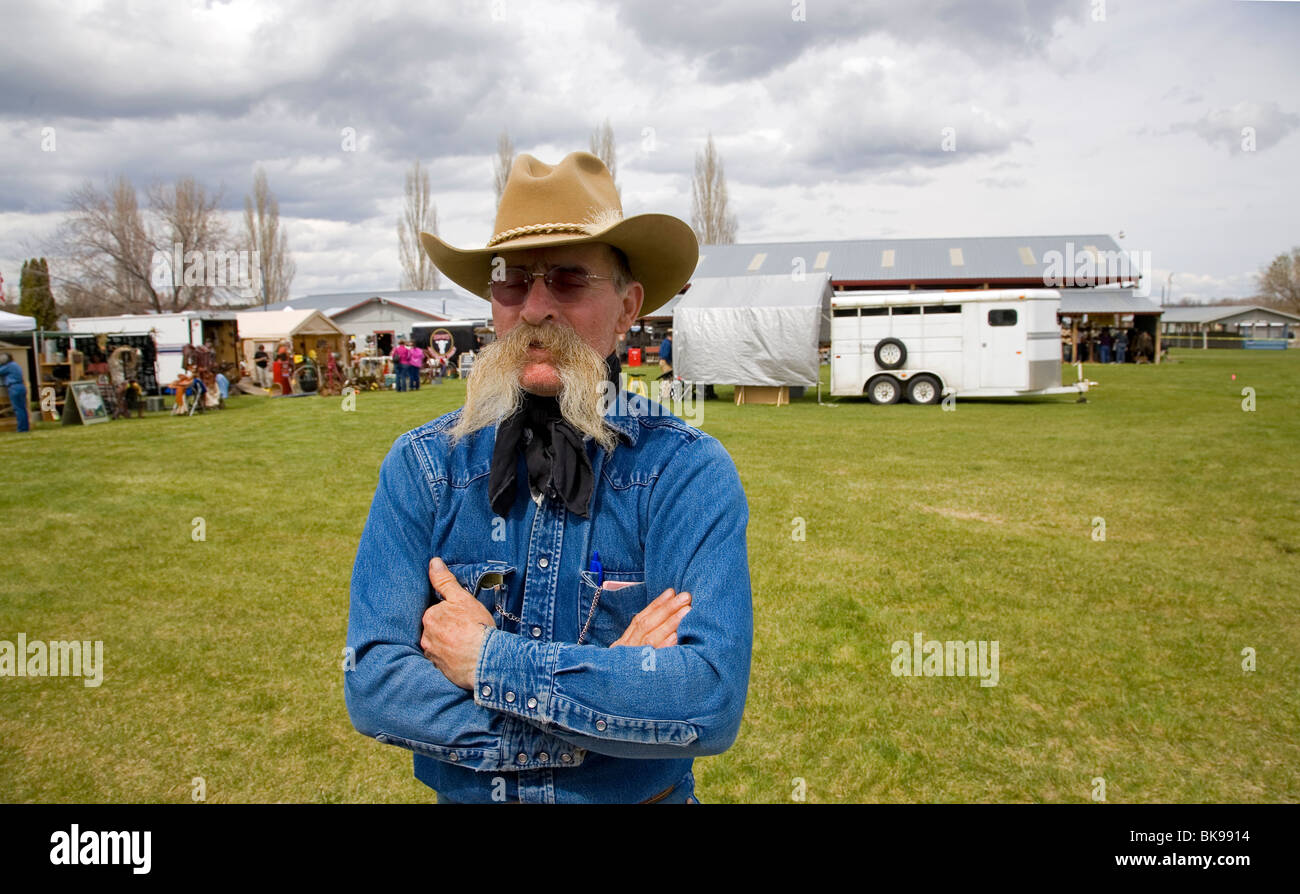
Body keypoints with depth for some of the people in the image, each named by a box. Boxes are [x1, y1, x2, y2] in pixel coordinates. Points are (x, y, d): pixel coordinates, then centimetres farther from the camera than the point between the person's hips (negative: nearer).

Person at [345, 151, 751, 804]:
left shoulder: (690, 473, -18)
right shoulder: (422, 466, -10)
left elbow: (713, 701, -28)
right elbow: (370, 684, -16)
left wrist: (487, 658, -24)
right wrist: (610, 699, -24)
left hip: (643, 796, -1)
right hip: (463, 793, 2)